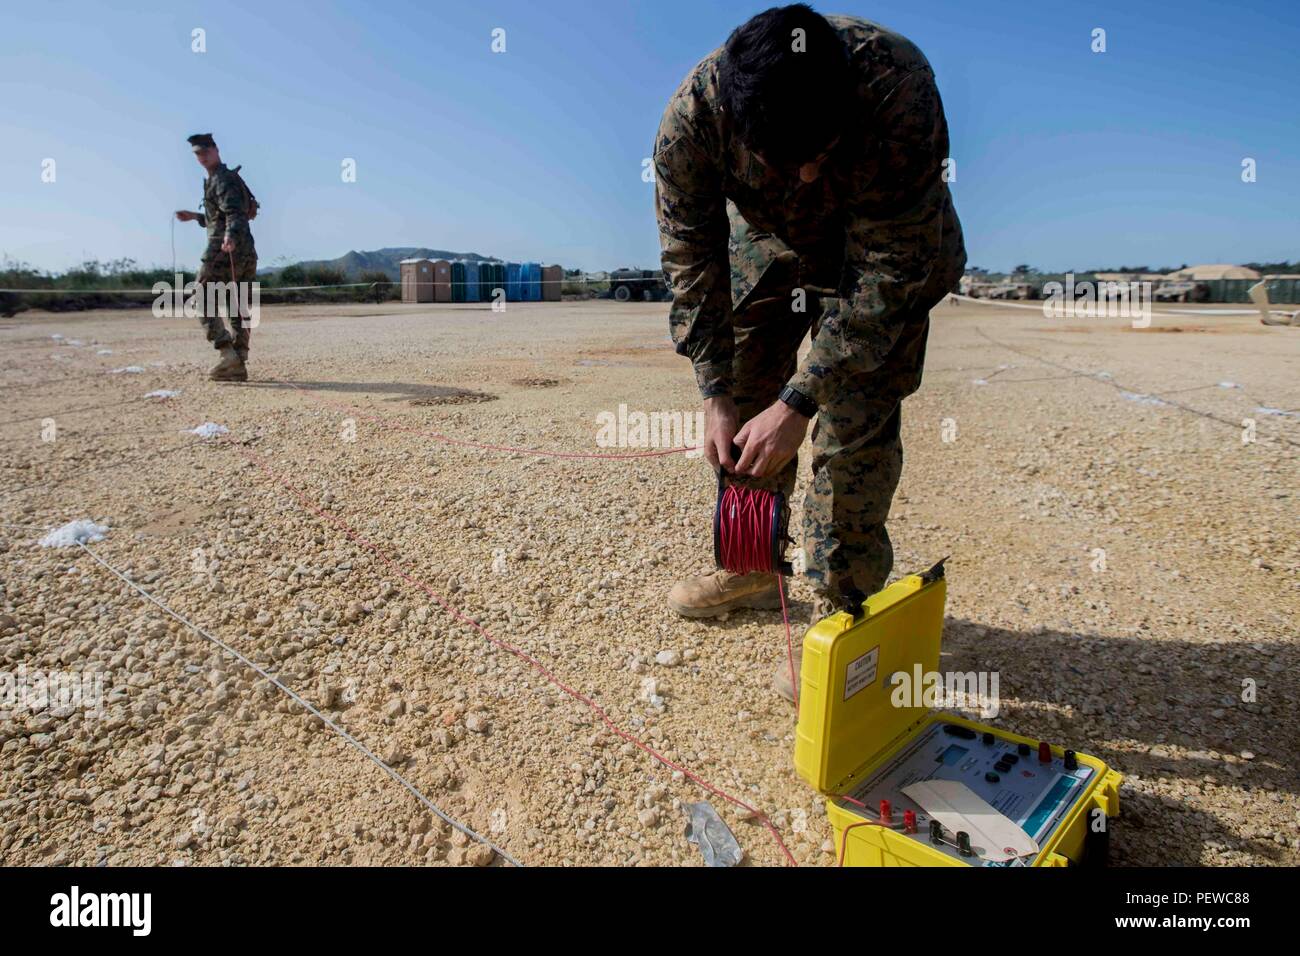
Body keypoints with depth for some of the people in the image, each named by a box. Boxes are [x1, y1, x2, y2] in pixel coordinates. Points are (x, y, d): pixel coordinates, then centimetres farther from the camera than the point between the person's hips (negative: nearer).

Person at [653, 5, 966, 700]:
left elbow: (888, 272, -35)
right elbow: (692, 261, -23)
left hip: (891, 243, -3)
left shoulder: (898, 93, -39)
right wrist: (718, 397, -28)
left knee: (855, 427, -13)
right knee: (745, 398, 4)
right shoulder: (694, 113, -31)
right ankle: (752, 568, 23)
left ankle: (841, 615, 1)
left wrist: (799, 402, -38)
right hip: (768, 240, 4)